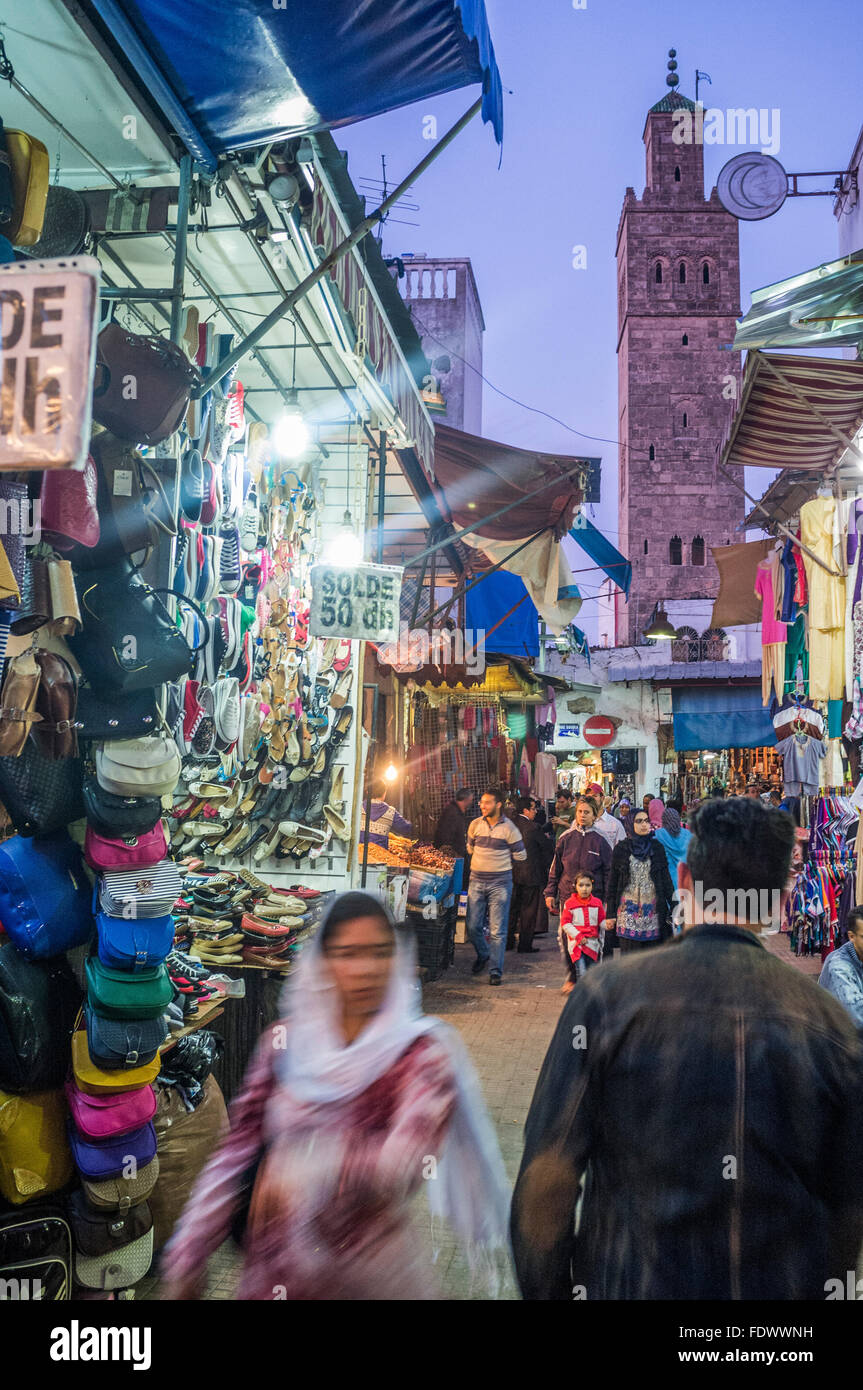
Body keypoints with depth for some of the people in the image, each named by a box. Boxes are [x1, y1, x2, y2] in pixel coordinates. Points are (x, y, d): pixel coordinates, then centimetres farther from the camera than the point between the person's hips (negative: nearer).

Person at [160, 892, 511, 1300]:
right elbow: (235, 1151, -2)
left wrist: (316, 1170, -39)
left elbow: (406, 1163, -27)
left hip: (371, 1274, -2)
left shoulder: (422, 1052, -14)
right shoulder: (285, 1040, -4)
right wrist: (187, 1260, -4)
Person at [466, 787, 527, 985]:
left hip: (500, 883, -4)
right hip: (477, 881, 4)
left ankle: (496, 970, 7)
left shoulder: (509, 828, -7)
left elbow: (520, 856, 2)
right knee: (473, 926, 6)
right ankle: (483, 955, 34)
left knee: (497, 930, -2)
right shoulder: (475, 825, 4)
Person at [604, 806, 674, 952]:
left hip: (653, 910, 1)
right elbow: (613, 882, 5)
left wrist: (672, 907, 2)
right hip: (628, 910, -1)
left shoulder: (657, 848, 8)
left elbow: (666, 879, 10)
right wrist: (610, 914, 2)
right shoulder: (621, 849, 4)